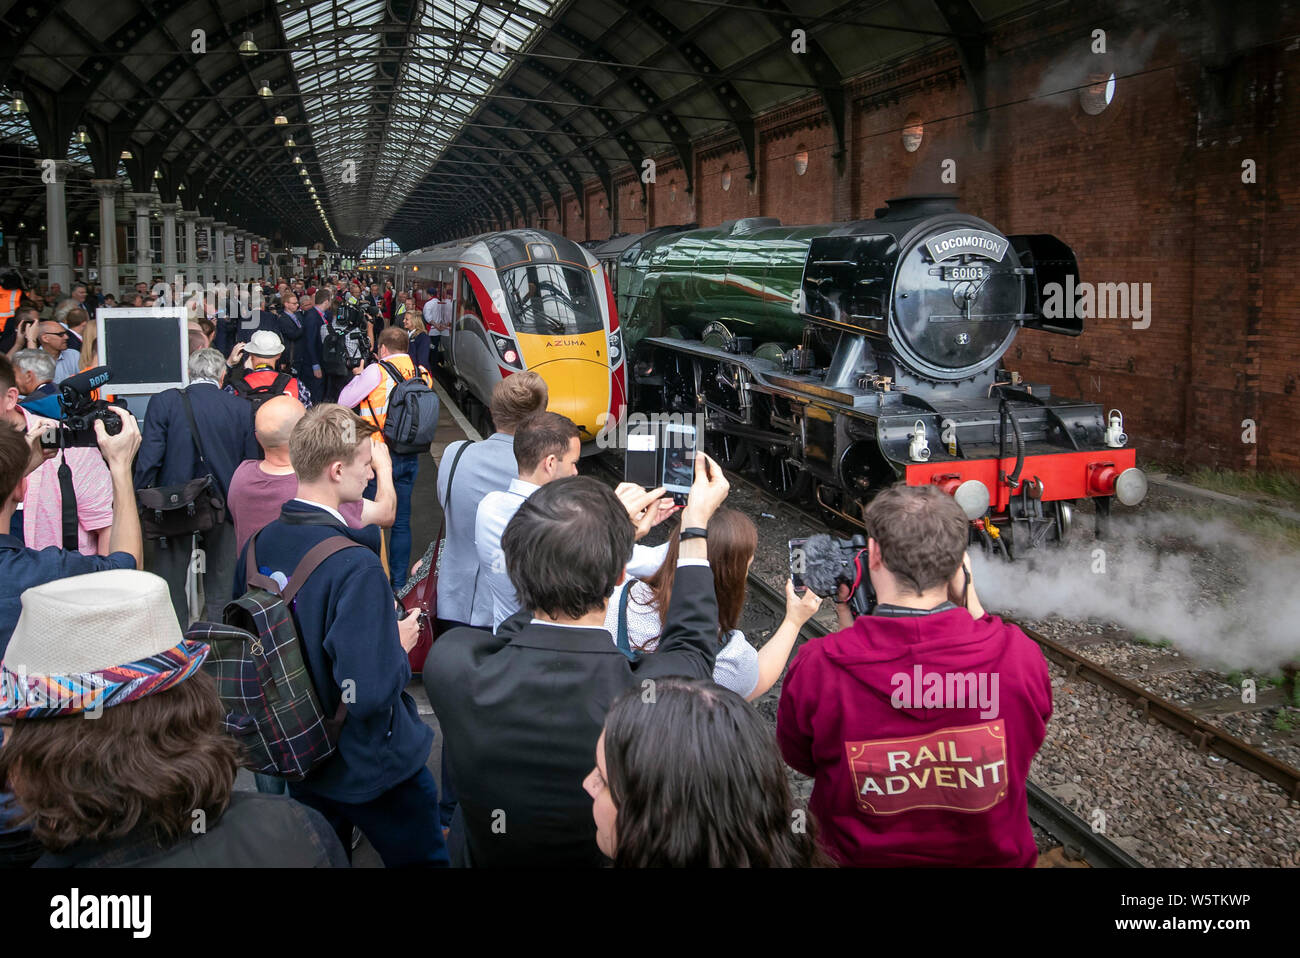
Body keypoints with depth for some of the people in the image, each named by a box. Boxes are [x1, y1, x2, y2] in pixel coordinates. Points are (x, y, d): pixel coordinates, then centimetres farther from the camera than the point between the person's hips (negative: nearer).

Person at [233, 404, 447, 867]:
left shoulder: (257, 545, -7)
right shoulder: (356, 567, -31)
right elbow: (368, 691, -34)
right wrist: (398, 643, -13)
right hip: (371, 767, -7)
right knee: (423, 859, 16)